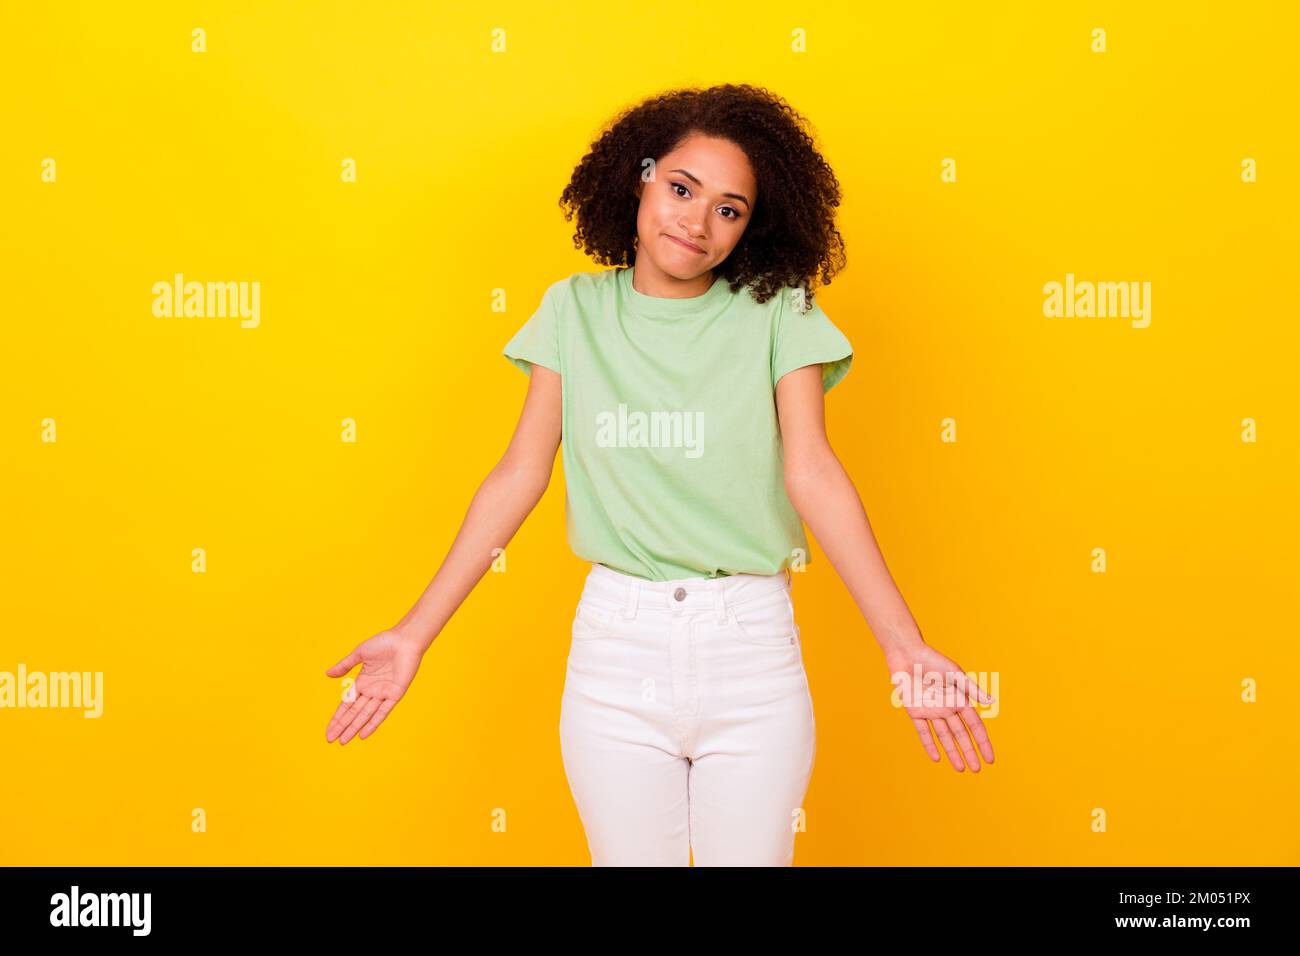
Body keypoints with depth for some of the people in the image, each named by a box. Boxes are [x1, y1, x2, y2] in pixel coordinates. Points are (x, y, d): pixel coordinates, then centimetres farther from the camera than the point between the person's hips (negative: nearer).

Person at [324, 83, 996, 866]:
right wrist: (416, 633, -1)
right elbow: (520, 476, 2)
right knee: (628, 857, 12)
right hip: (618, 642, 1)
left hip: (750, 639, -1)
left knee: (752, 855, 10)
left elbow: (812, 472, -9)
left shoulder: (776, 314, -1)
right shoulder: (576, 311, 3)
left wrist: (905, 646, -19)